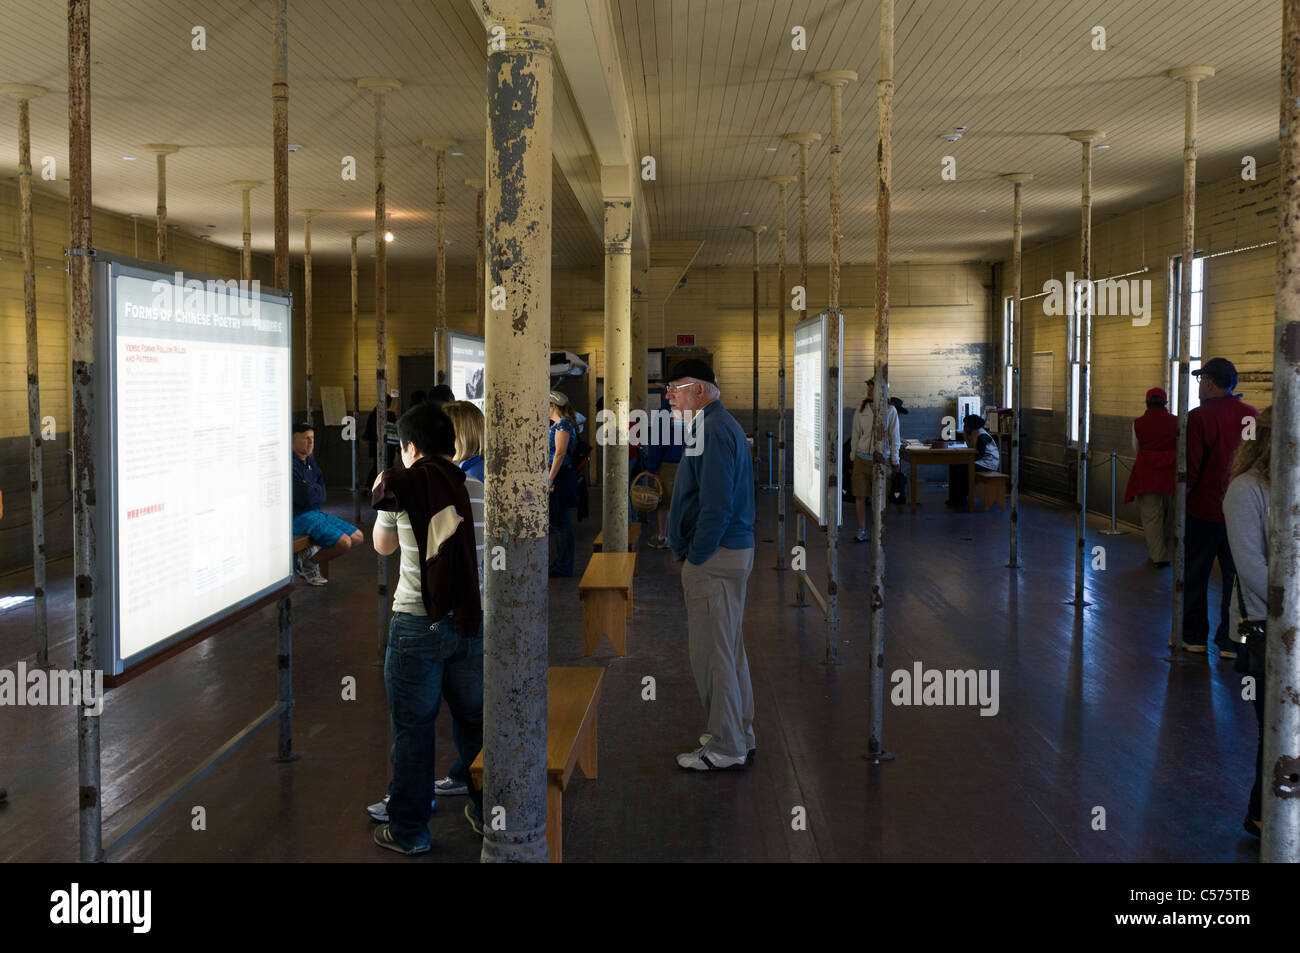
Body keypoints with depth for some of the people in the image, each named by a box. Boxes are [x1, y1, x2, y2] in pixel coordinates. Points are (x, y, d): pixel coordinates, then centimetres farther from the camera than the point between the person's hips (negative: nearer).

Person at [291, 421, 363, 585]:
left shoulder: (310, 461, 13)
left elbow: (321, 495, 11)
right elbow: (307, 497, -22)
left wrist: (312, 491, -11)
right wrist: (317, 491, -2)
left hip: (315, 513, 10)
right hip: (299, 517, -10)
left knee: (358, 537, 8)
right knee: (344, 542, -22)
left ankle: (313, 551, 4)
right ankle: (308, 564, -2)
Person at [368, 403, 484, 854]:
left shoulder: (401, 484, -5)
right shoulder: (478, 491, 4)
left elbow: (383, 546, 10)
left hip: (418, 624, -4)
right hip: (473, 622, 4)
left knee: (412, 728, 6)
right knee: (474, 720, 17)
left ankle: (408, 829, 14)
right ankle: (485, 812, 29)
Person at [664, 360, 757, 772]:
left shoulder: (714, 431, -16)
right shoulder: (721, 425, 18)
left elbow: (716, 506, -23)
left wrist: (695, 556, -17)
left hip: (713, 558, -11)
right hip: (734, 552, 11)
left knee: (711, 652, -5)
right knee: (729, 648, 17)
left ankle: (726, 749, 2)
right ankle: (739, 735, 26)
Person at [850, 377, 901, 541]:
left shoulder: (890, 410, -4)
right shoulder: (861, 410, 2)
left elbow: (894, 437, 0)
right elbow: (856, 435, 9)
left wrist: (894, 461, 1)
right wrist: (854, 457, 9)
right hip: (862, 458, 2)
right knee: (860, 496, 0)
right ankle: (861, 531, 9)